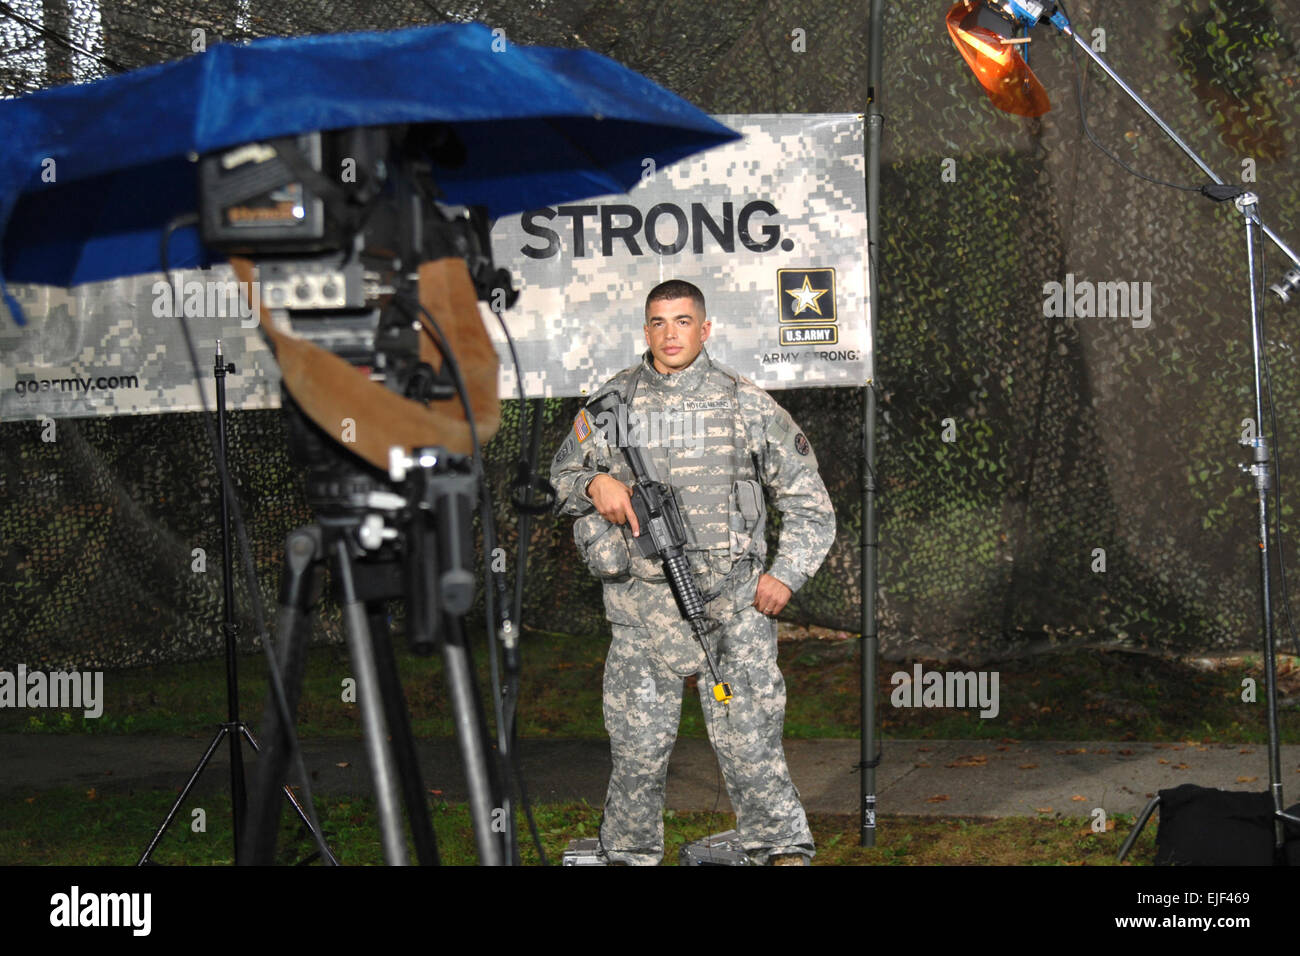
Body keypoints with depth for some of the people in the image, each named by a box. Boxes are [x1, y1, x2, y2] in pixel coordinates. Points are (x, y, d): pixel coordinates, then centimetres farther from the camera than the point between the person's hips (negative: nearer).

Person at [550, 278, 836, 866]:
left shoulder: (748, 405, 4)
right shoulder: (611, 404, 7)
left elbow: (808, 503, 9)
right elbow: (561, 477, 19)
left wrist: (786, 575, -3)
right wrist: (595, 483, -4)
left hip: (733, 602, -1)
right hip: (644, 605, 2)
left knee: (749, 740, -4)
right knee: (638, 745, 5)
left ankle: (784, 850, 8)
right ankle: (629, 853, 20)